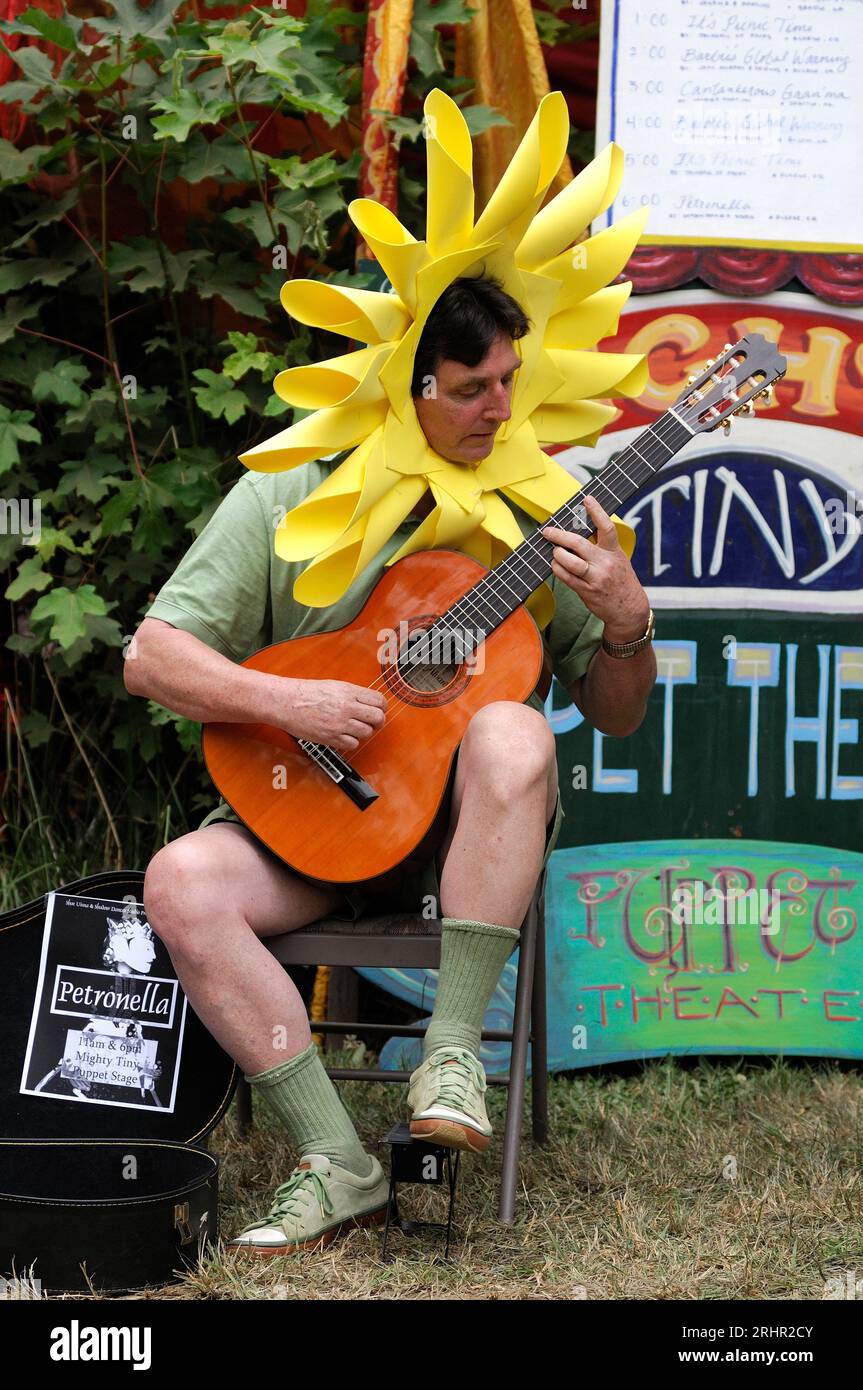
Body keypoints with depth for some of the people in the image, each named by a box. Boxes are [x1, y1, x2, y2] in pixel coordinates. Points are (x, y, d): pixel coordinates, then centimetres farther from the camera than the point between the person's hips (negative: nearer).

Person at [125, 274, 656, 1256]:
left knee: (512, 735, -34)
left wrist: (627, 623, -14)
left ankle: (453, 1048, -27)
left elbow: (614, 716, 7)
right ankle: (336, 1165, -24)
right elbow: (152, 657, -5)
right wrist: (286, 702, -20)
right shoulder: (286, 496, -2)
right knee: (182, 881, -29)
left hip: (464, 829, 0)